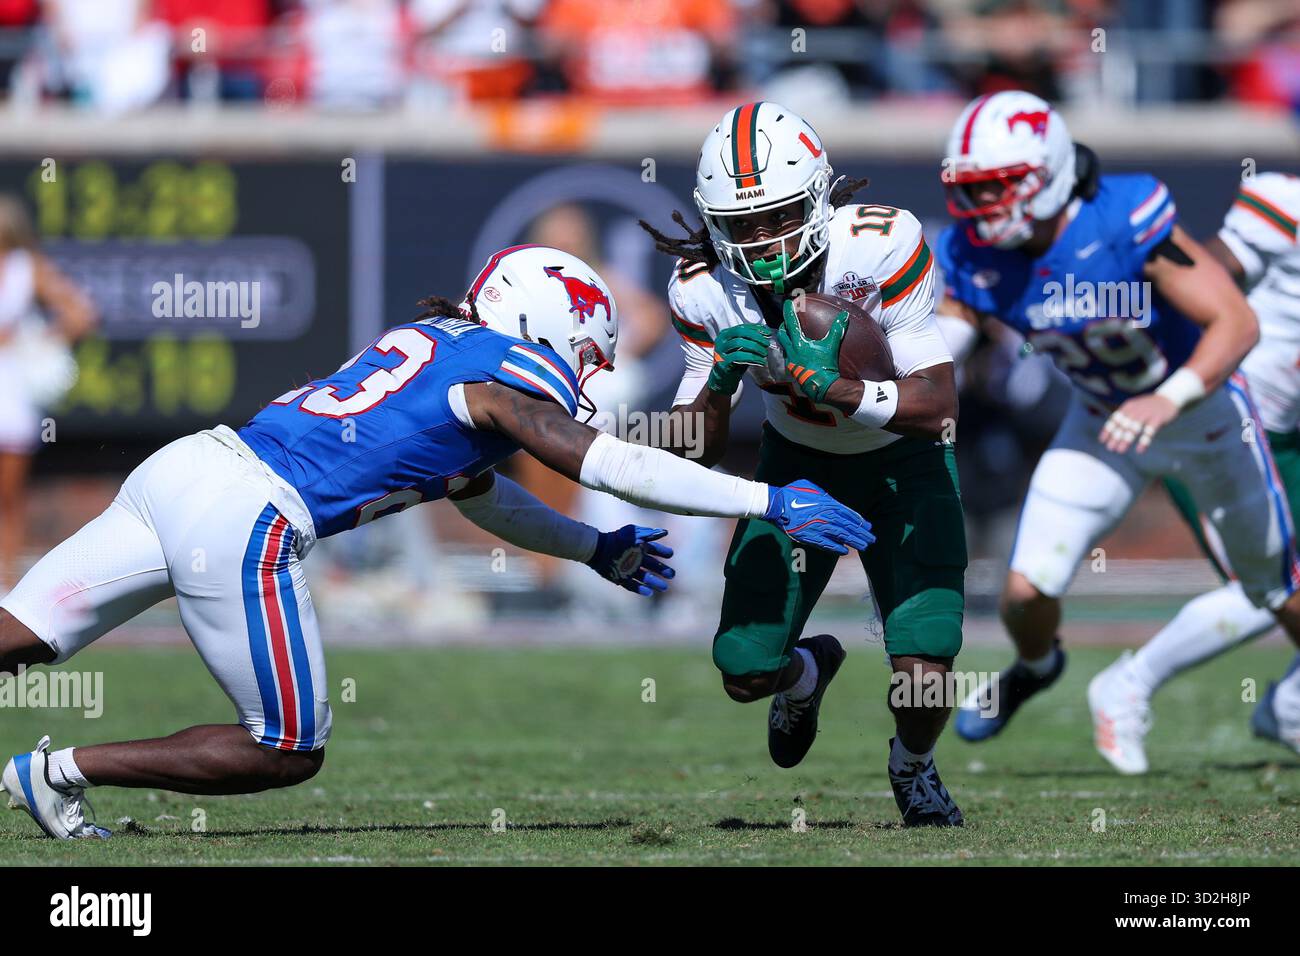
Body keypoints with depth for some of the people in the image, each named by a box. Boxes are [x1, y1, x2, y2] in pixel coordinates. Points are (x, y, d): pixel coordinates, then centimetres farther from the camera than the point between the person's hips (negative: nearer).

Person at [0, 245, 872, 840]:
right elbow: (612, 465, -9)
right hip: (241, 522, -8)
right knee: (286, 755, 6)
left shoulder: (436, 344, 24)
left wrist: (596, 551, 41)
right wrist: (769, 501, -6)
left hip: (177, 472, 8)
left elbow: (476, 489, 37)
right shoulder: (506, 374, -2)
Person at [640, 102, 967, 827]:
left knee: (924, 675, -19)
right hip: (797, 462, 3)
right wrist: (718, 382, -33)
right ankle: (808, 672, 36)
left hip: (902, 462, -3)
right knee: (745, 672, -4)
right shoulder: (706, 288, -21)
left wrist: (828, 388, -46)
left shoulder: (880, 246, -32)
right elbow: (697, 454, -12)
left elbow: (938, 408, -32)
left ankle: (913, 768, 20)